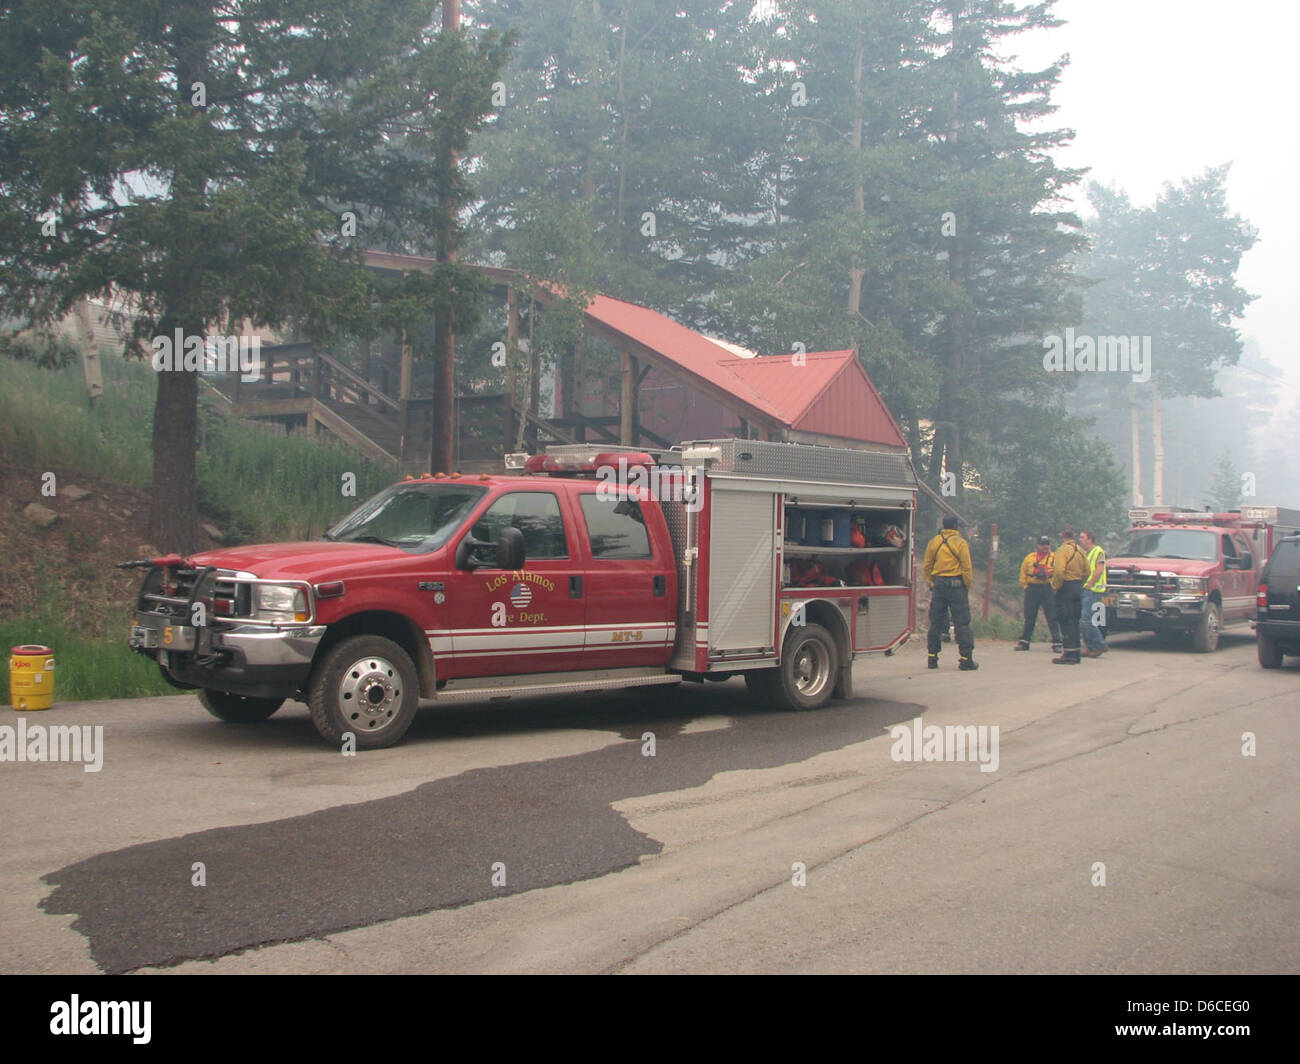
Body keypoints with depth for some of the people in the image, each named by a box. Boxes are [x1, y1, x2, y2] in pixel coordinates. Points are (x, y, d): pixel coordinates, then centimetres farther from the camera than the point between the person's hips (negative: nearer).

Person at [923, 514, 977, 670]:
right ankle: (966, 659, -2)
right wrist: (967, 586, 1)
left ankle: (932, 658, 11)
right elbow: (967, 568, -9)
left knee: (936, 622, 10)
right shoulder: (961, 543, -7)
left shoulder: (934, 542, 5)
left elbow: (927, 566, 9)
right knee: (962, 622, 0)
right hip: (956, 584, -4)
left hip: (938, 583, 4)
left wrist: (930, 584, 17)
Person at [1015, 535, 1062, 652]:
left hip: (1048, 589, -2)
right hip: (1032, 589, 2)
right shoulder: (1030, 557, 10)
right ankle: (1024, 642, 15)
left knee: (1052, 617, -3)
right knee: (1029, 617, 8)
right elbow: (1023, 572, 17)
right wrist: (1026, 586, 9)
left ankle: (1057, 643, 1)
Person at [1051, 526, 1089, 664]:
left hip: (1066, 587, -8)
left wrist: (1056, 586, -10)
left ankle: (1069, 654, -9)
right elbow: (1086, 571, 13)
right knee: (1074, 621, 14)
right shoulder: (1080, 551, 11)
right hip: (1078, 587, 8)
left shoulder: (1062, 550, -13)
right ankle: (1076, 653, 17)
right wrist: (1079, 584, 17)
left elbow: (1059, 571, -22)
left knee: (1065, 622, -6)